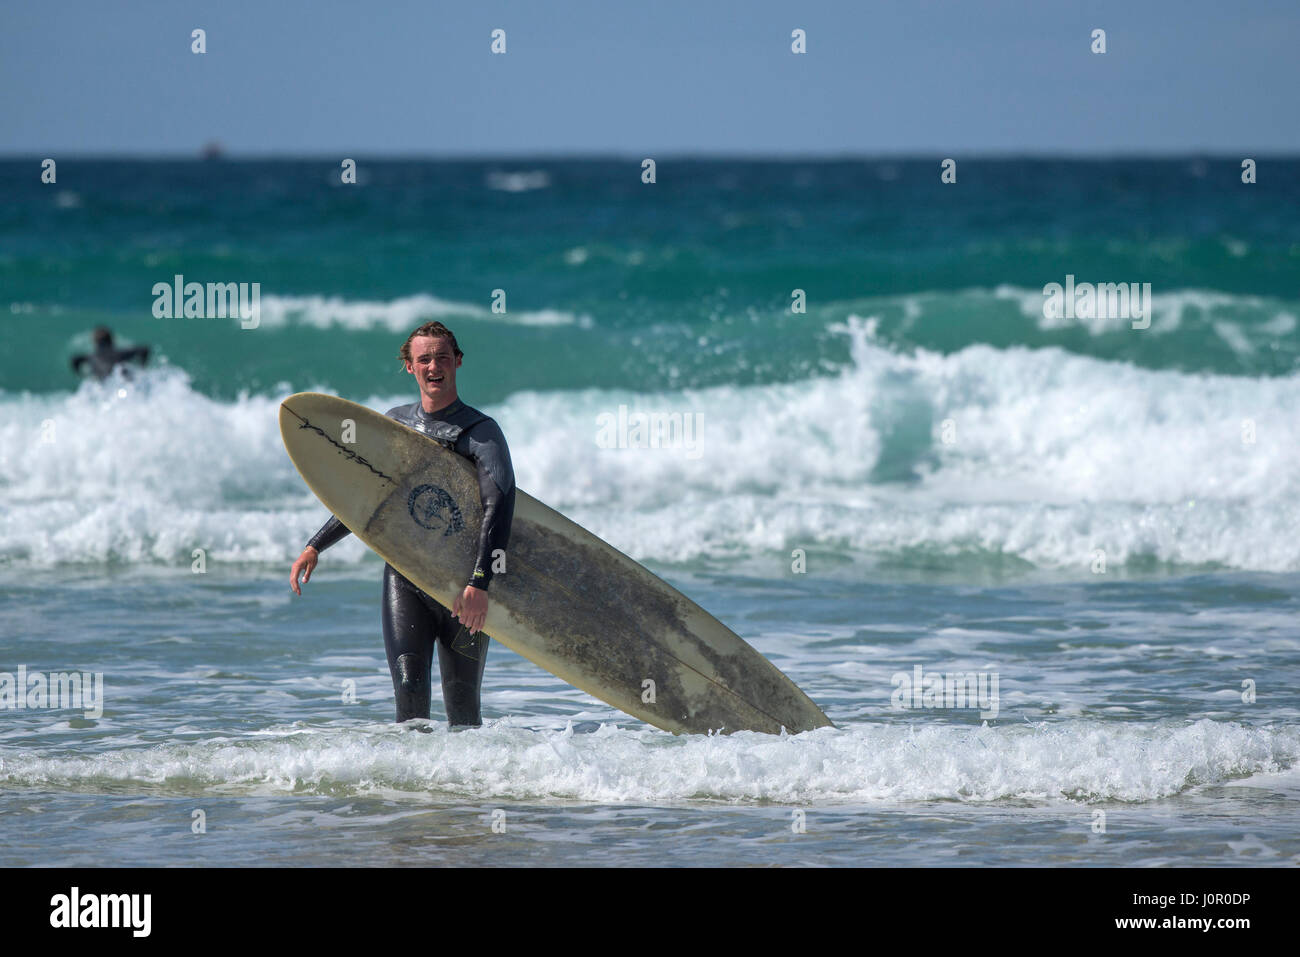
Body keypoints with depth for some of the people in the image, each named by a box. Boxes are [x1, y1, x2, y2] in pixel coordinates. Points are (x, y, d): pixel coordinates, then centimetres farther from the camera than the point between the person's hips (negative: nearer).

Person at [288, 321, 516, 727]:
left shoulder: (481, 431, -5)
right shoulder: (395, 422, 12)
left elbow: (498, 506, -18)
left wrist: (479, 582, -30)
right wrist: (315, 546, 17)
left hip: (461, 588, -3)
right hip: (404, 577, 3)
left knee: (462, 706, -1)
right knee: (410, 691, -13)